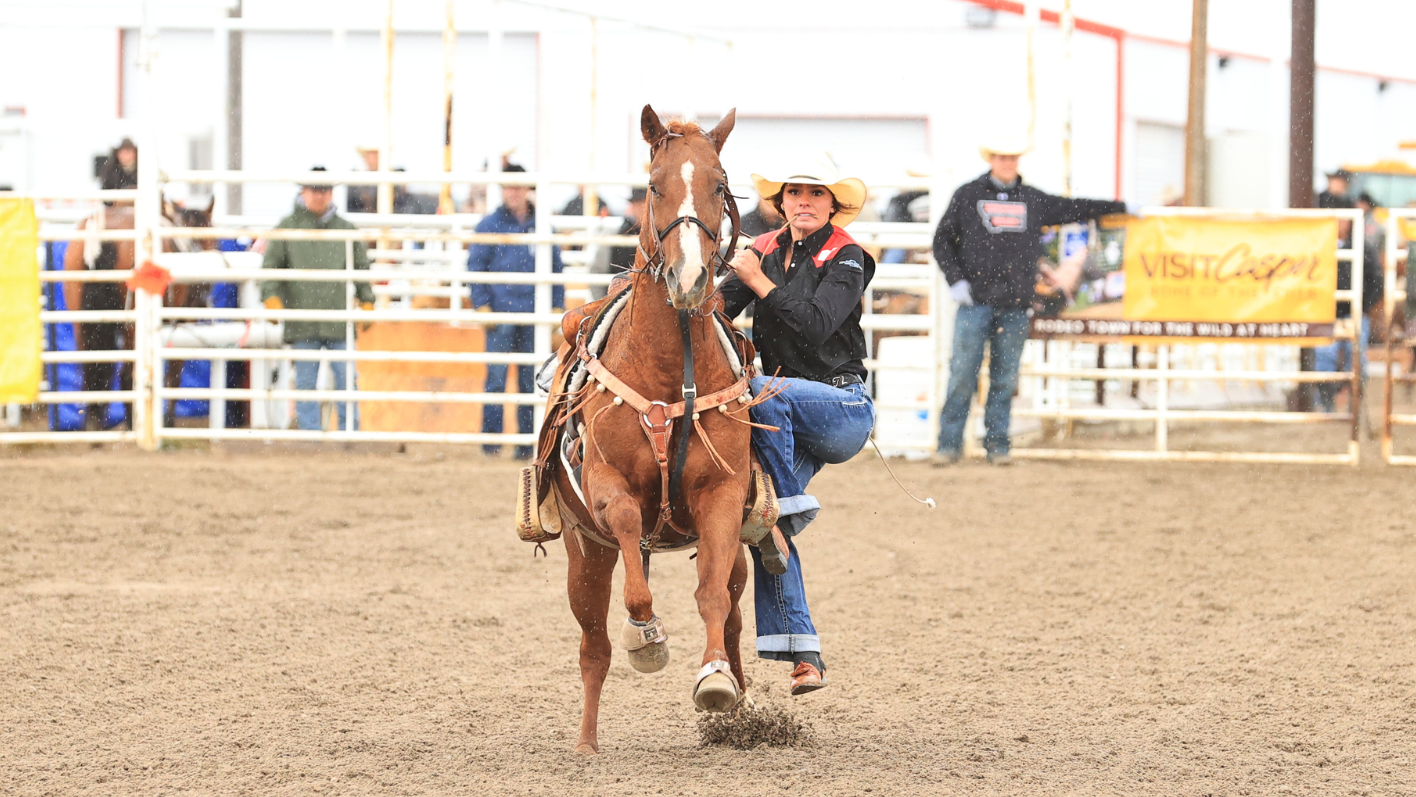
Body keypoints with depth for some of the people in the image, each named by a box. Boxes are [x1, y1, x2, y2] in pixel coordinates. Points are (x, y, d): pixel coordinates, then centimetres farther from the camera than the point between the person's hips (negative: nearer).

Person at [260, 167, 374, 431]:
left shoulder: (345, 229, 11)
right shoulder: (286, 228, 7)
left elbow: (362, 269, 15)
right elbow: (271, 266, 5)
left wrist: (367, 302, 5)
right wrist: (271, 297, -9)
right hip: (302, 324, -1)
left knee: (346, 378, 1)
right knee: (305, 382, 2)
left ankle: (349, 432, 7)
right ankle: (310, 432, 7)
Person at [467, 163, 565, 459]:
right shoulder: (490, 225, 2)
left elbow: (556, 268, 14)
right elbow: (475, 265, 2)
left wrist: (556, 307, 6)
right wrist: (482, 305, -7)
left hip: (532, 314, 2)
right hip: (500, 312, -2)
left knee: (531, 380, 5)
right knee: (496, 378, -6)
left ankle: (527, 443, 9)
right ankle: (491, 442, -2)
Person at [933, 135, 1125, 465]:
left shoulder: (1033, 200, 13)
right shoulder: (967, 196, 5)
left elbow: (1072, 209, 25)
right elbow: (942, 240, 8)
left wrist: (1122, 208, 29)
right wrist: (956, 280, -4)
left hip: (1015, 307, 3)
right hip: (976, 302, -3)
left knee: (1005, 380, 4)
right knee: (962, 376, -6)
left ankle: (997, 444, 11)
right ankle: (950, 443, 0)